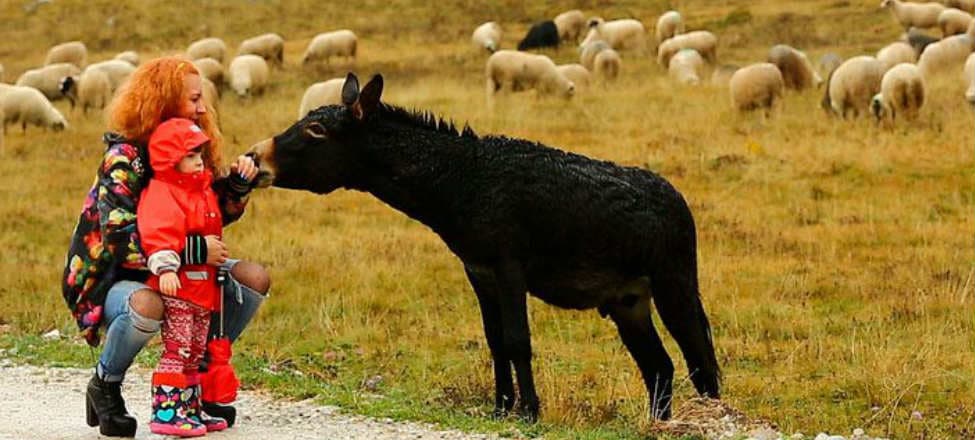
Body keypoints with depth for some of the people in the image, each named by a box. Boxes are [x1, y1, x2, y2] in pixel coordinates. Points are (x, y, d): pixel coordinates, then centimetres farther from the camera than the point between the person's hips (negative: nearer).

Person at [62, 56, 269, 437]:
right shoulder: (123, 158, -22)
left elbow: (218, 214, 11)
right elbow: (122, 241, -31)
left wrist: (238, 182, -10)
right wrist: (196, 250, -32)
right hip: (111, 277, -8)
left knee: (254, 279, -7)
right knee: (148, 305, -40)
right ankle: (105, 385, -11)